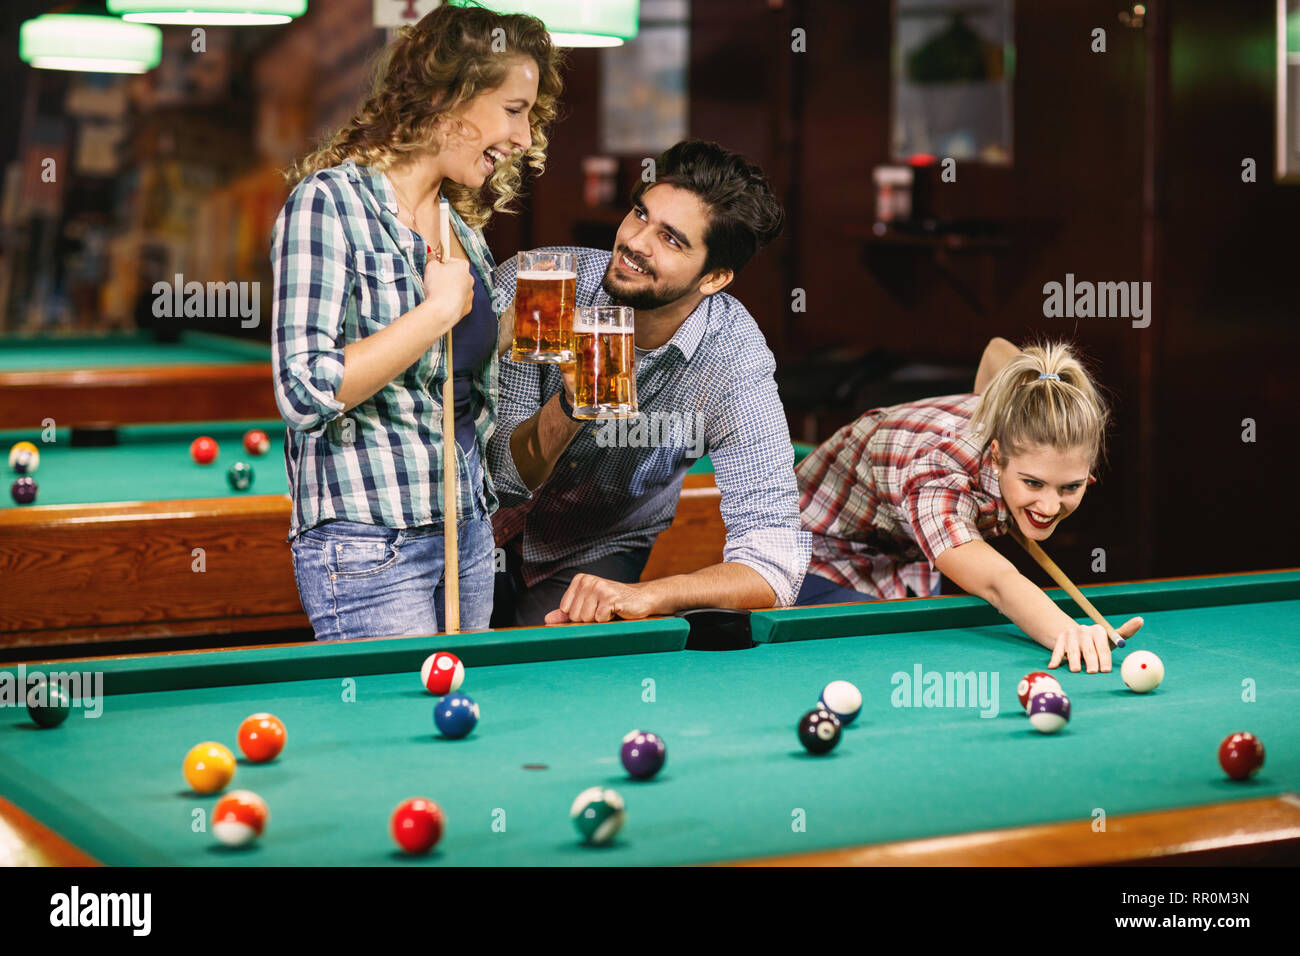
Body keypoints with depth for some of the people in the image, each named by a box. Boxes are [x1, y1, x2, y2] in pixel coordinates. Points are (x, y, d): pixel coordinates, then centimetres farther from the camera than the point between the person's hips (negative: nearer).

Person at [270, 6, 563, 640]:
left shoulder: (464, 229, 13)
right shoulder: (330, 201, -11)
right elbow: (307, 393, -22)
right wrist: (442, 308, -16)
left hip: (467, 532, 8)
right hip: (369, 547, -8)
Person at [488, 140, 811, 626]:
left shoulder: (735, 363, -23)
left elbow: (775, 568, -28)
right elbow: (507, 476, -19)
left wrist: (644, 595, -44)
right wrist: (570, 403, -40)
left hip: (593, 560, 0)